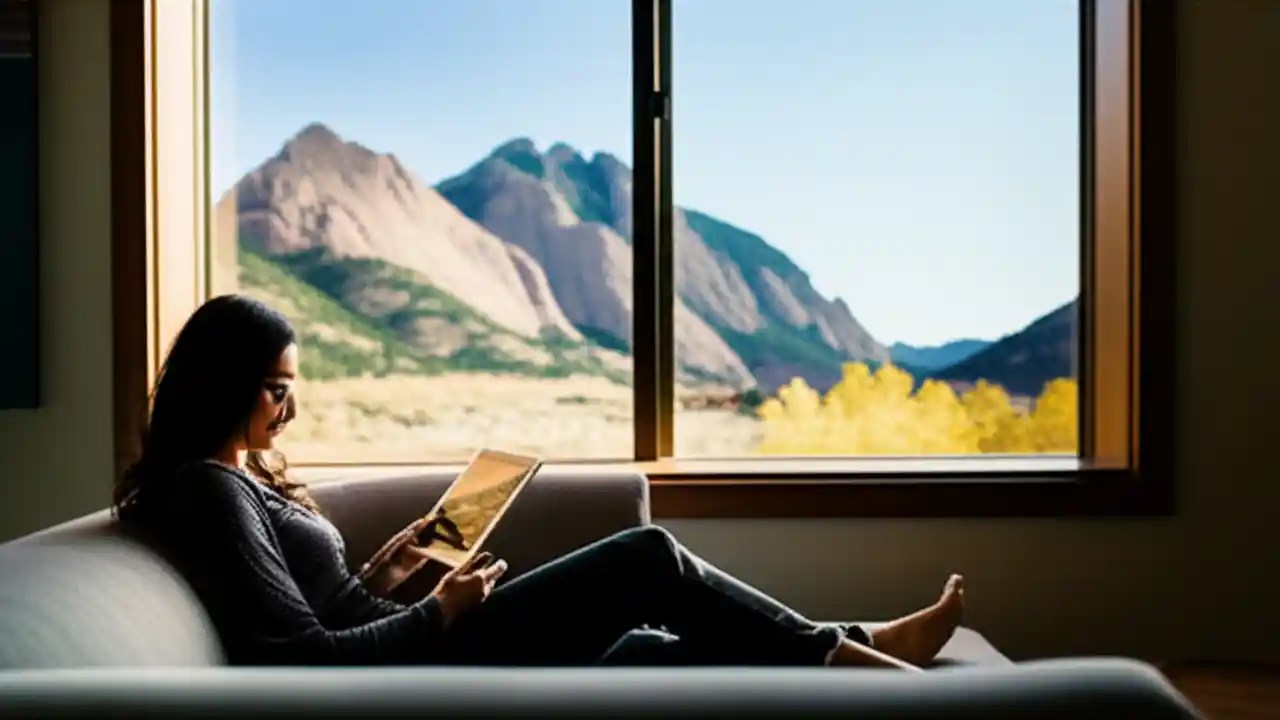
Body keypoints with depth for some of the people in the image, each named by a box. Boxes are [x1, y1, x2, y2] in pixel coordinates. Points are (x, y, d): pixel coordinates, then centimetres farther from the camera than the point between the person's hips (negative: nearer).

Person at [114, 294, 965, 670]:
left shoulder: (242, 476, 16)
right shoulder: (207, 490, -14)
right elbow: (304, 655, -20)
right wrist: (437, 613, -12)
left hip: (411, 656, 9)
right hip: (416, 672, -9)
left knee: (654, 648, 2)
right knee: (648, 558, -10)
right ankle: (857, 654, 3)